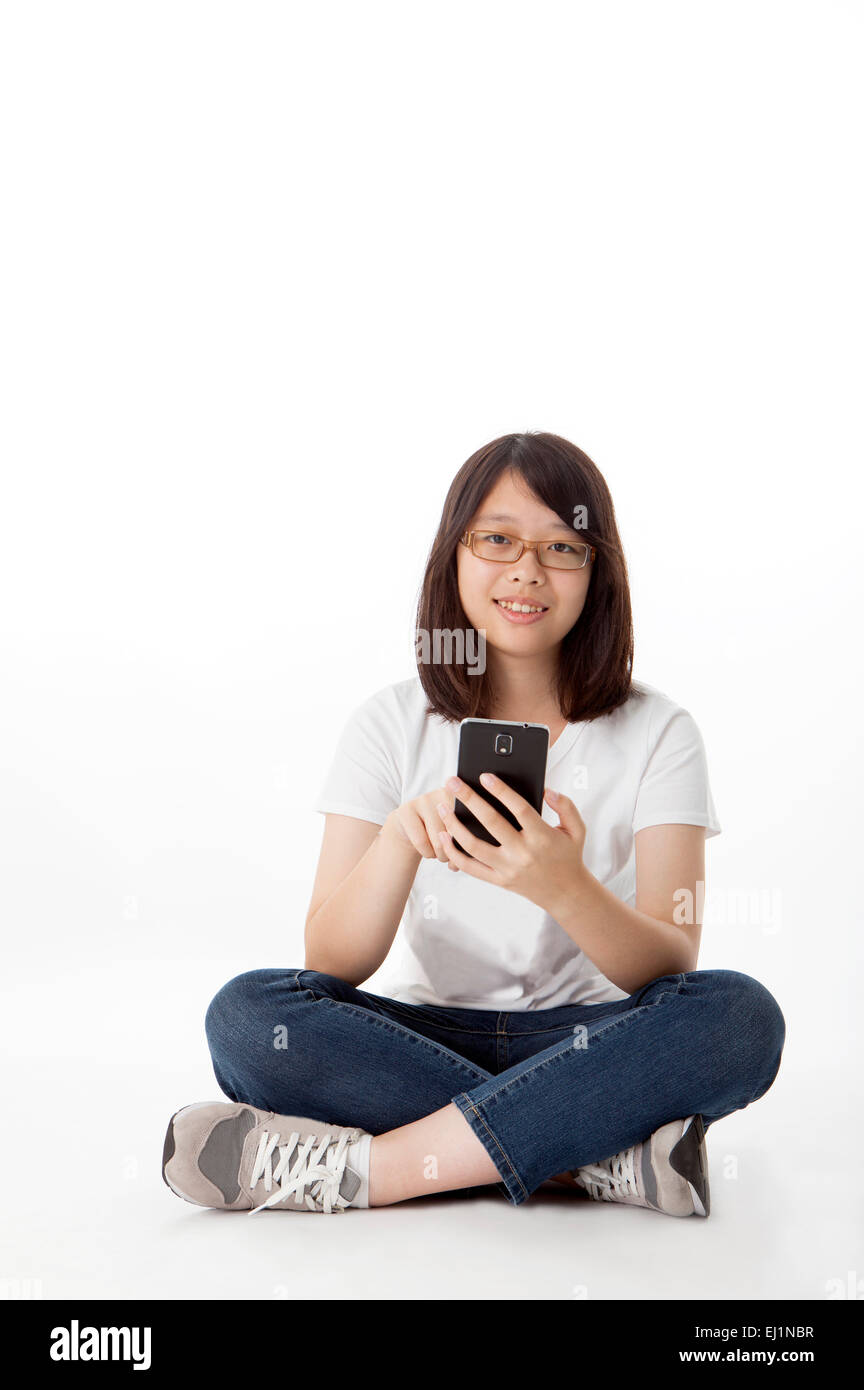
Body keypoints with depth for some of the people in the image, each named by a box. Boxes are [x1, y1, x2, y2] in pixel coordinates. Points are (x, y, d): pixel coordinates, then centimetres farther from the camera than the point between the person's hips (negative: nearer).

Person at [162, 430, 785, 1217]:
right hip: (421, 1039, 1)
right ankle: (601, 1157, -27)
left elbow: (671, 968, -12)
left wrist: (564, 887, -34)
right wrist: (402, 837, -29)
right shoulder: (392, 726, 2)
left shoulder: (656, 733, 0)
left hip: (583, 1048, 0)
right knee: (248, 1013, -26)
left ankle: (361, 1167, -29)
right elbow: (330, 965, -8)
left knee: (741, 1014, -30)